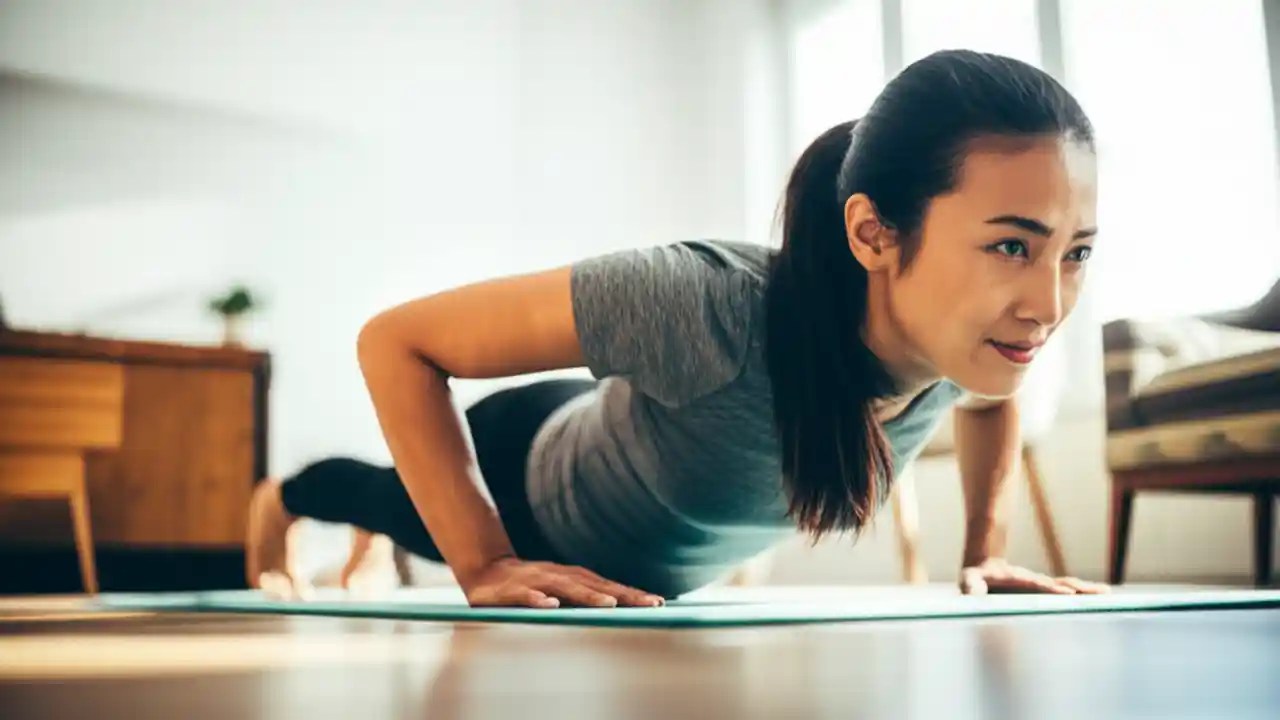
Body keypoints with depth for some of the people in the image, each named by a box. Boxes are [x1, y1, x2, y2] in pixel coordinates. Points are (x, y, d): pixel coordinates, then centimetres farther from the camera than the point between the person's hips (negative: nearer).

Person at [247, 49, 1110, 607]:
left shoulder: (972, 339, -29)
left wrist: (986, 551, -9)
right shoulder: (712, 308, -50)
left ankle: (359, 552, 74)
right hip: (528, 475, -4)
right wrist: (484, 566, -42)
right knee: (398, 503, 32)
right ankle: (282, 500, 69)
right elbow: (397, 341, -39)